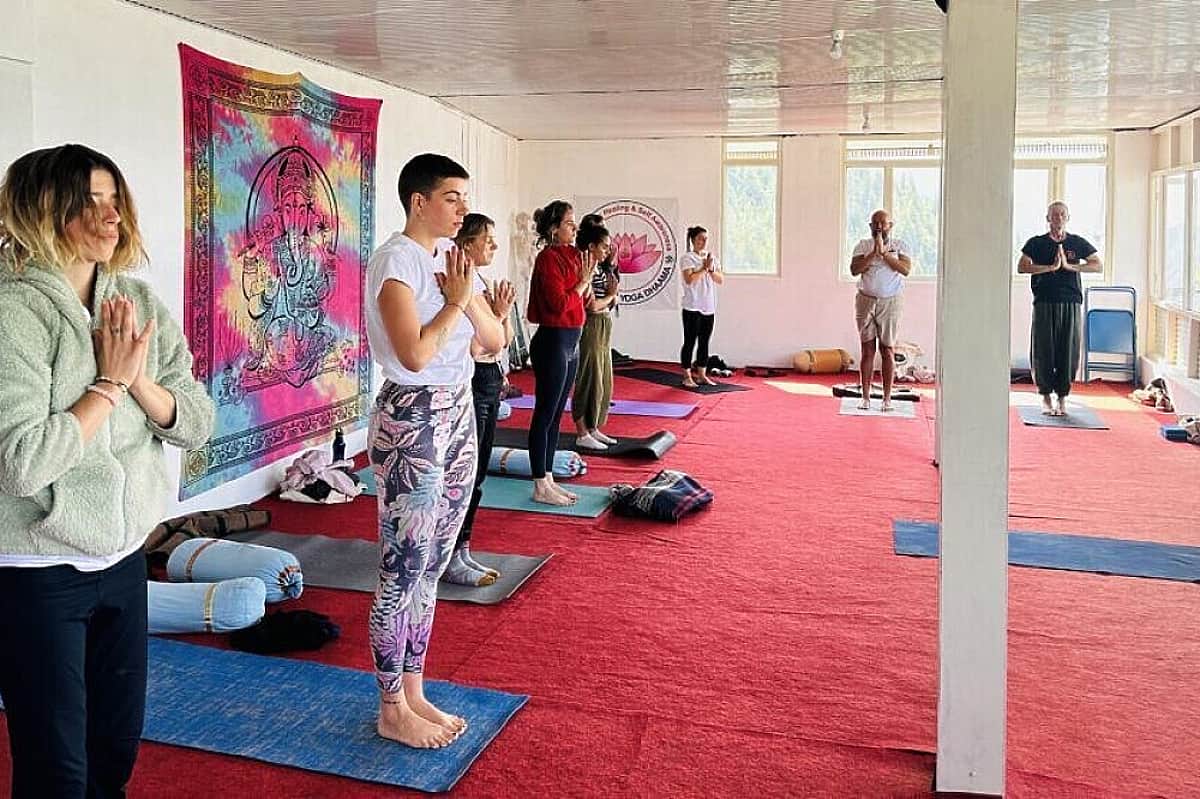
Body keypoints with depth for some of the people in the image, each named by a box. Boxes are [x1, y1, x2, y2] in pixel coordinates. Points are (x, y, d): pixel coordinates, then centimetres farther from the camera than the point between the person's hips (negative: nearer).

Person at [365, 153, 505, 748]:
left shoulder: (451, 257, 11)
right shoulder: (395, 260, -13)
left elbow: (495, 341, 9)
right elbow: (414, 353, -24)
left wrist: (469, 299, -6)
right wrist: (455, 301, -14)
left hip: (458, 416, 8)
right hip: (411, 421, -8)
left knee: (431, 567, 14)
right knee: (405, 570, 0)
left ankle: (413, 693, 27)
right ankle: (392, 711, 15)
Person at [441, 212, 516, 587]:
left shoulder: (481, 283, 13)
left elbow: (504, 340, 15)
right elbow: (473, 347, -19)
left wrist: (503, 311, -1)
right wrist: (497, 313, -12)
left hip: (489, 381, 10)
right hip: (469, 383, -10)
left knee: (476, 474, 14)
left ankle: (462, 552, 24)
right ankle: (449, 561, 7)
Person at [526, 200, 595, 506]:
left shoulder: (571, 255, 12)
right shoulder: (549, 257, -13)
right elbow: (559, 304, -20)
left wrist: (586, 280, 1)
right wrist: (583, 281, -9)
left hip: (570, 343, 9)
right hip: (553, 342, -9)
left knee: (555, 415, 13)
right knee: (545, 415, -2)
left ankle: (548, 480, 21)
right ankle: (541, 487, 5)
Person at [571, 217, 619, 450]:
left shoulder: (600, 269, 12)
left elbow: (612, 299, 13)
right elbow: (592, 305, -20)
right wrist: (609, 297, -3)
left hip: (603, 329, 10)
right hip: (591, 328, -10)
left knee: (602, 380, 14)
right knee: (588, 379, -3)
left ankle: (593, 428, 24)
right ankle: (582, 434, 4)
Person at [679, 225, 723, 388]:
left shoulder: (712, 258, 13)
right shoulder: (687, 257, -5)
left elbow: (720, 280, 6)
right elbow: (689, 279, -18)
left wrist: (711, 269, -9)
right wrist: (704, 268, -16)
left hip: (709, 307, 6)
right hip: (692, 307, -6)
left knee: (704, 342, 10)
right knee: (690, 342, -2)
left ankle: (702, 375, 16)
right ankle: (687, 377, 3)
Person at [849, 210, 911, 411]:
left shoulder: (899, 246, 5)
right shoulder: (863, 245, 7)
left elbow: (906, 270, -11)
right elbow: (854, 269, -8)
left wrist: (884, 253, -17)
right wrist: (873, 253, -17)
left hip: (890, 302, -1)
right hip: (866, 300, 1)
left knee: (888, 351, 1)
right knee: (867, 350, 2)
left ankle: (887, 398, 5)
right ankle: (865, 398, 5)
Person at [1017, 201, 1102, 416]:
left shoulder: (1078, 243, 11)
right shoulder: (1036, 243, 6)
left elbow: (1098, 266, 4)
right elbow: (1022, 267, -6)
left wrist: (1069, 266, -7)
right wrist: (1051, 267, -12)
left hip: (1070, 303, 1)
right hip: (1044, 303, -1)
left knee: (1068, 351, 0)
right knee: (1043, 350, -2)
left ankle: (1062, 398, 9)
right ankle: (1046, 398, 9)